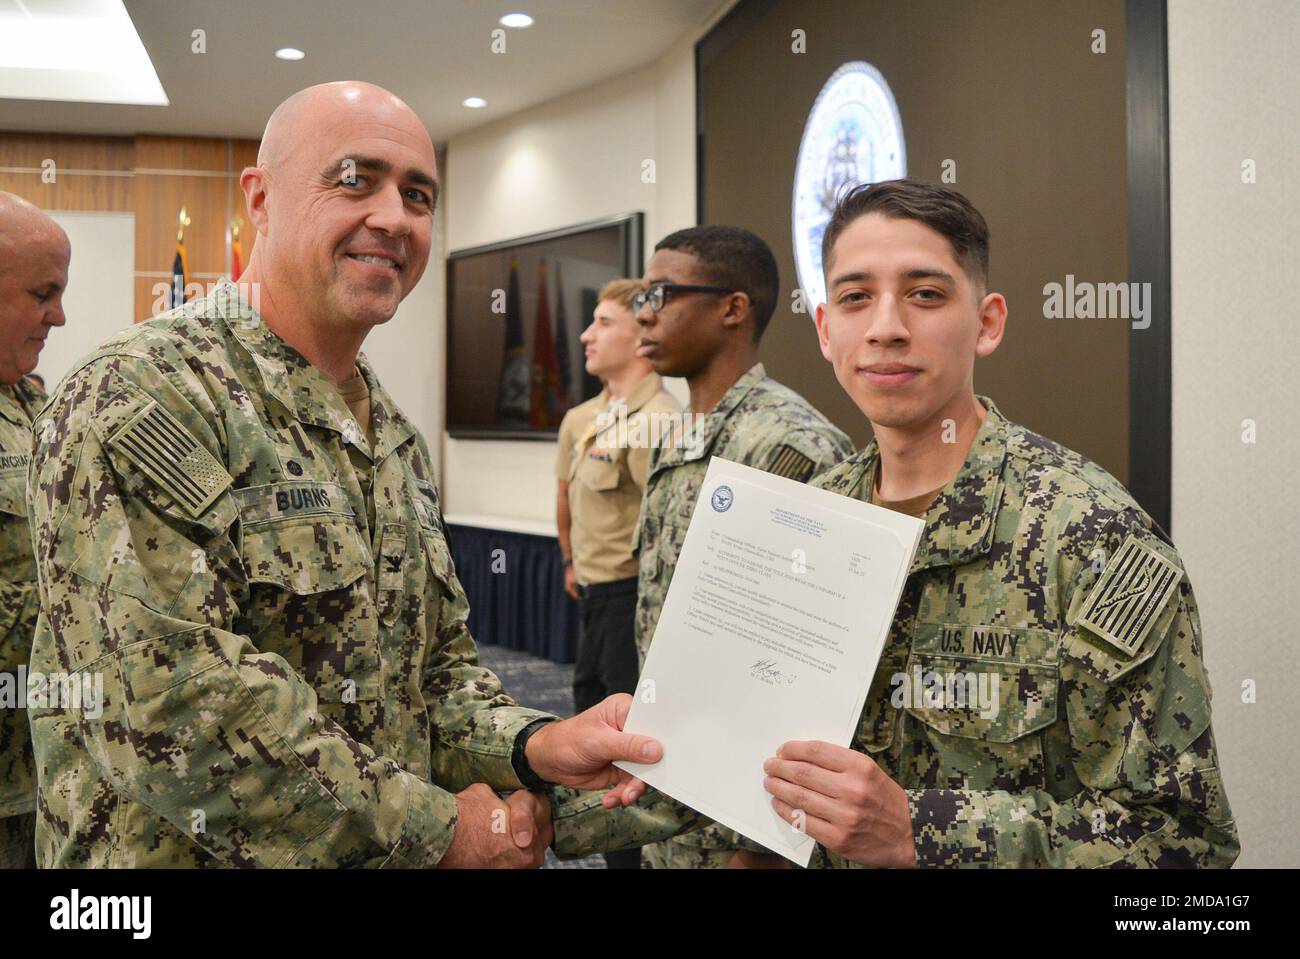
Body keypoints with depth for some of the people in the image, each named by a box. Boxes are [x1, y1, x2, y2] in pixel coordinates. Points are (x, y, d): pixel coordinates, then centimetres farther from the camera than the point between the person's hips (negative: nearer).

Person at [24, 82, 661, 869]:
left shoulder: (397, 438, 7)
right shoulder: (142, 396, -18)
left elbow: (437, 664, 11)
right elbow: (166, 706, -27)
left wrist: (533, 748, -10)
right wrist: (440, 828, -20)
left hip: (403, 848, 8)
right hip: (193, 852, -7)